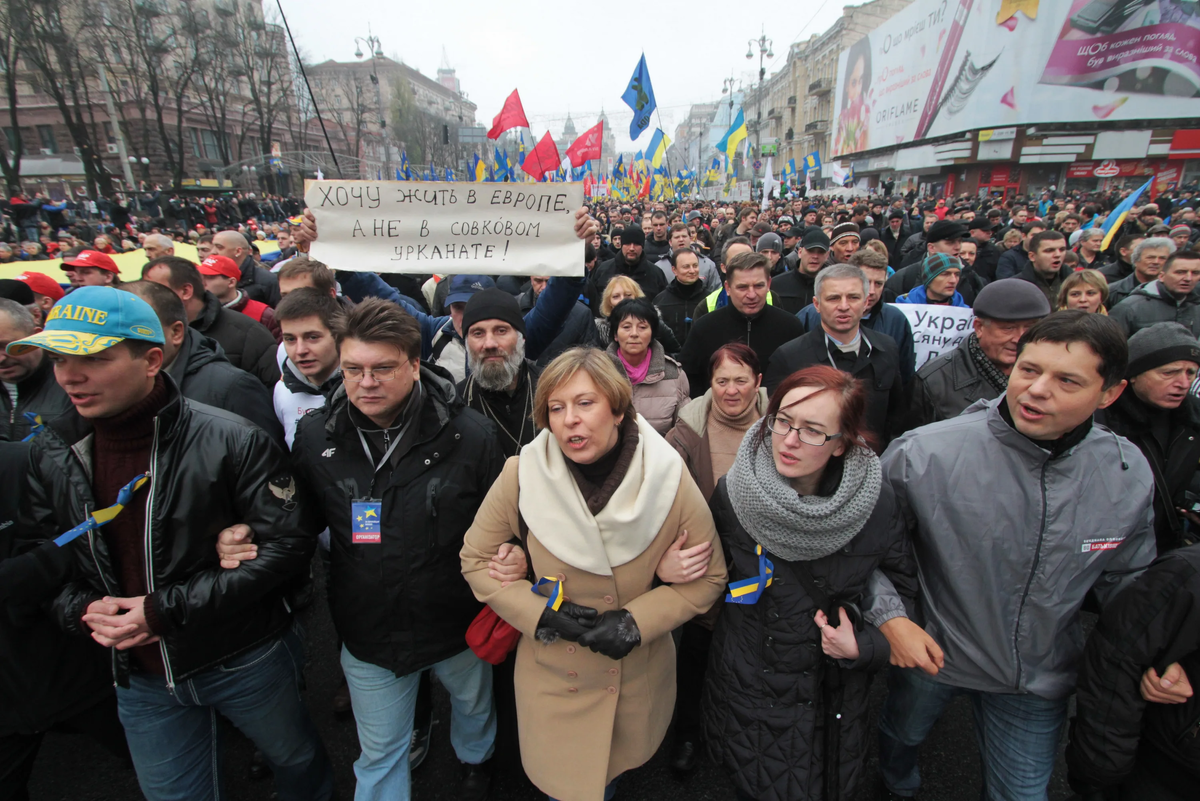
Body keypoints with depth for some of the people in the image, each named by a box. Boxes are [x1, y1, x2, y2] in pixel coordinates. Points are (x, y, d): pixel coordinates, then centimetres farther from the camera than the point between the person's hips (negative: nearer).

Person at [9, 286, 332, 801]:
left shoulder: (230, 442, -22)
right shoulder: (50, 454, -4)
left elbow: (288, 543, -22)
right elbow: (41, 552, 8)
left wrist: (168, 610, -23)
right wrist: (82, 609, -13)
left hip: (246, 660, -4)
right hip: (140, 677, 4)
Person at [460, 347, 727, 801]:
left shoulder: (669, 479, -19)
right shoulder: (522, 475, -19)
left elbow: (708, 577, -8)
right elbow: (476, 559, -6)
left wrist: (637, 622, -20)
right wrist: (538, 615, -18)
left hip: (639, 676, 1)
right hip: (554, 675, -1)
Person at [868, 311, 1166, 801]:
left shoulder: (1129, 474, -13)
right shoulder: (925, 453, -27)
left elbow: (1125, 580, 4)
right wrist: (889, 616, -23)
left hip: (1041, 679, 2)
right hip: (928, 652, -1)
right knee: (900, 736, 27)